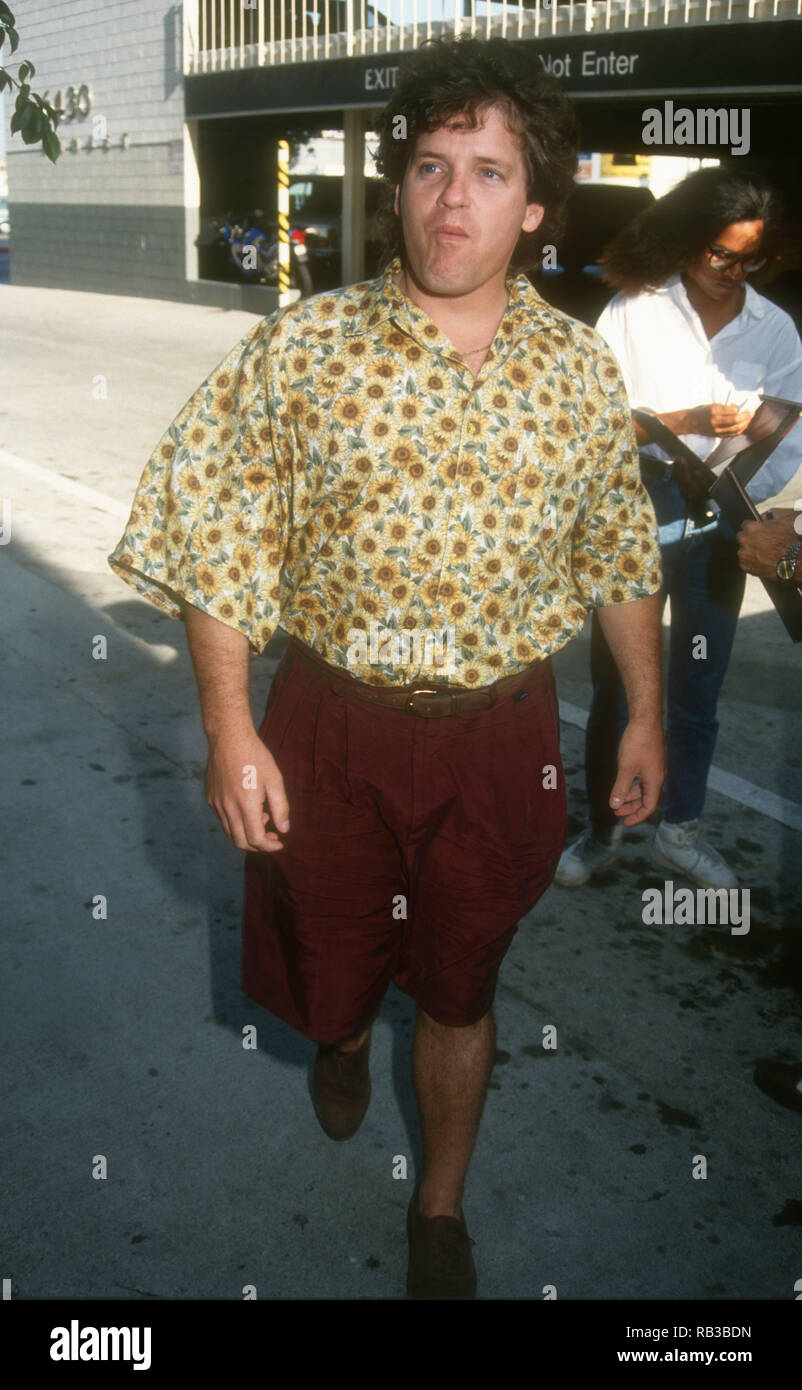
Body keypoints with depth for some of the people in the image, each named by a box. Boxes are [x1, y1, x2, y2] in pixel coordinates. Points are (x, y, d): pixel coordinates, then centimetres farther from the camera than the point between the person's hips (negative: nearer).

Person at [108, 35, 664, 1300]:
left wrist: (647, 714, 9)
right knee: (325, 956, 19)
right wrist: (230, 732, -12)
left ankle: (440, 1210, 41)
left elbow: (622, 557, 7)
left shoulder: (583, 369, -3)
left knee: (460, 987, 15)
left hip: (499, 738, 1)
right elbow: (216, 545, -8)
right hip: (334, 728, 0)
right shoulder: (301, 349, -10)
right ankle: (341, 1038, 59)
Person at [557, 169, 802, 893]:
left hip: (716, 524, 2)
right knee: (614, 683, 6)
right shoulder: (635, 307, -3)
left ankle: (681, 830, 28)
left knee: (697, 685, 10)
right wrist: (687, 421, -19)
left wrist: (736, 494, -16)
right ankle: (603, 830, 22)